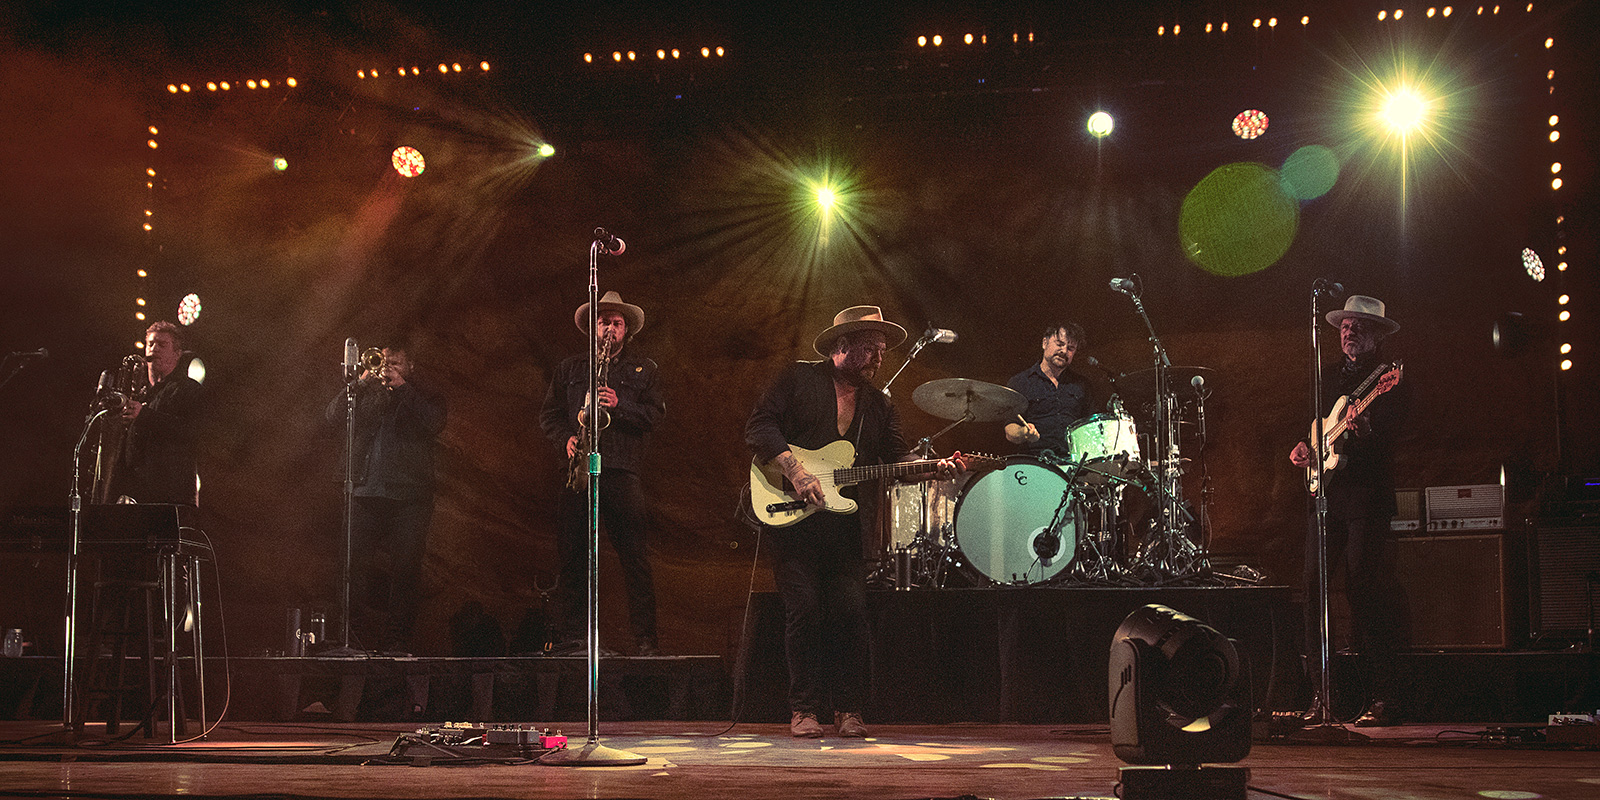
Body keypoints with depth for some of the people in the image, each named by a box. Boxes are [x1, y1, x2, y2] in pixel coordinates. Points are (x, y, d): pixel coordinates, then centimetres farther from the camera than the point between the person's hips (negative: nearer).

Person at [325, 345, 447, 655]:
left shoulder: (425, 395, 16)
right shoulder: (369, 394, 21)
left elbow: (435, 423, -5)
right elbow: (334, 415, 6)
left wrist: (401, 386, -6)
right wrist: (361, 383, -5)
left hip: (410, 496, -2)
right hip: (368, 492, 2)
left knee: (405, 569, -5)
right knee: (353, 564, -7)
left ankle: (398, 640, 0)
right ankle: (358, 637, 2)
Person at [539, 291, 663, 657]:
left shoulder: (643, 369, 16)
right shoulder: (570, 369, 20)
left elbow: (655, 414, 6)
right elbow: (548, 415, 17)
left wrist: (620, 405, -10)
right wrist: (566, 438, -2)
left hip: (623, 473, -2)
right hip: (579, 468, 2)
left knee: (635, 555, -6)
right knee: (572, 554, -2)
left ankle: (645, 638, -4)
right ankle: (572, 635, 3)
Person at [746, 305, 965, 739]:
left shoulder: (878, 405, 17)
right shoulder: (798, 378, 3)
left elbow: (897, 458, 10)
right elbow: (759, 425, -4)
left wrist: (935, 468, -10)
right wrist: (794, 469, -16)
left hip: (845, 524, 4)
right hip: (792, 516, -4)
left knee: (851, 610, -3)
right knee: (804, 607, -7)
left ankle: (847, 709, 8)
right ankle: (804, 710, 3)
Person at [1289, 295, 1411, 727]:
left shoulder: (1390, 380, 0)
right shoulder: (1333, 380, 21)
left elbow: (1389, 432, -13)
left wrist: (1363, 428, -32)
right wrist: (1303, 446, 10)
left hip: (1366, 498, -7)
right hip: (1326, 495, 7)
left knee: (1362, 591, -11)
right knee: (1313, 587, 1)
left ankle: (1383, 699, -5)